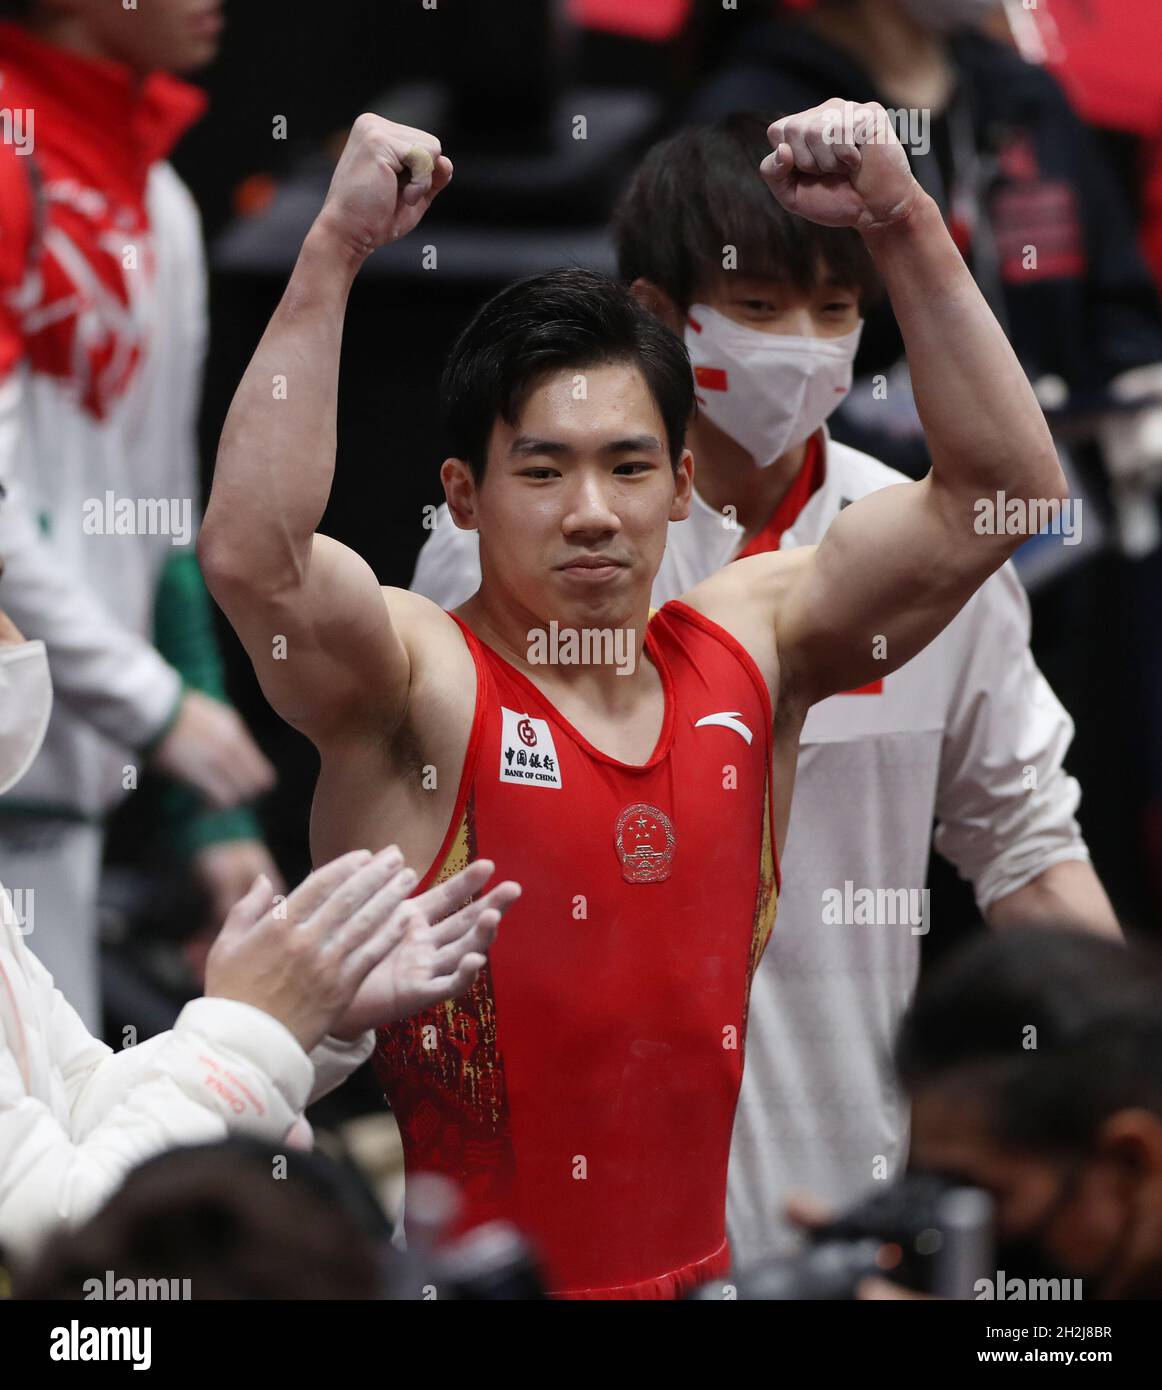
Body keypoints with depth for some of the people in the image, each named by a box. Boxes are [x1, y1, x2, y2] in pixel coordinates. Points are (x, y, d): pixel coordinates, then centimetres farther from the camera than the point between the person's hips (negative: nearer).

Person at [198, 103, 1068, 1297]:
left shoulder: (749, 647, 7)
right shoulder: (418, 680, -8)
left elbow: (1003, 490, 5)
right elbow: (251, 556, -27)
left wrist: (903, 228, -4)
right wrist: (334, 251, -25)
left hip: (704, 1264, 4)